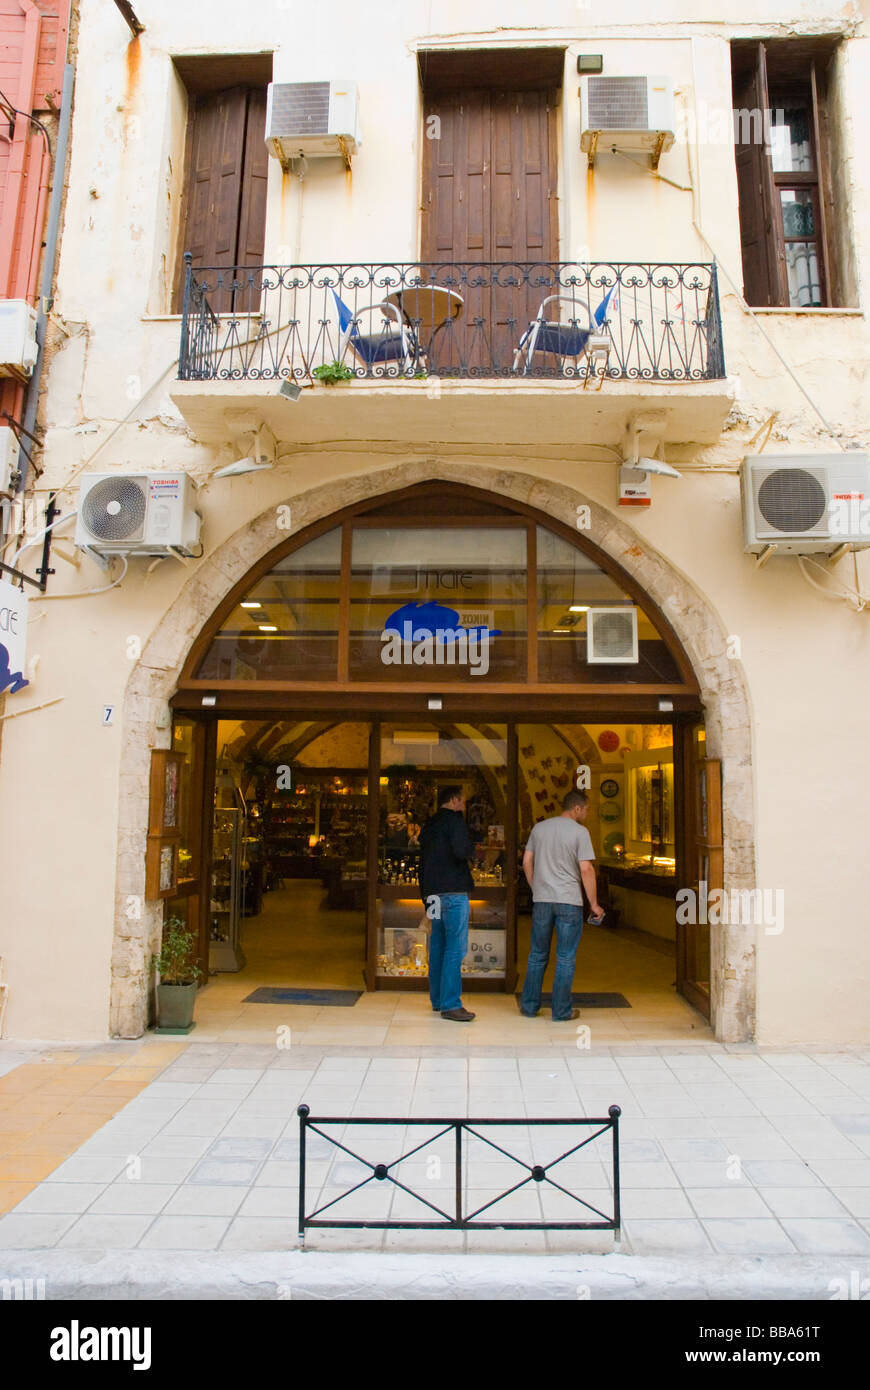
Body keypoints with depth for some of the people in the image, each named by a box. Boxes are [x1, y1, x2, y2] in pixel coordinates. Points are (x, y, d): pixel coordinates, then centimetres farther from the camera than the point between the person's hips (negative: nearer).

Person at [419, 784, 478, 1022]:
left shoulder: (429, 825, 18)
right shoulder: (454, 820, -7)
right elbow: (462, 851, -22)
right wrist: (471, 845, 0)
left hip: (433, 892, 9)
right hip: (453, 891, -9)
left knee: (438, 945, 14)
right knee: (456, 948, -8)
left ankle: (438, 1000, 20)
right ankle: (450, 1005, -9)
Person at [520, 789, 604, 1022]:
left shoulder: (539, 828, 8)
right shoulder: (579, 832, -6)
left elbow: (527, 862, 10)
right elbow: (586, 869, -10)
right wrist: (594, 904, -3)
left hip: (541, 900, 4)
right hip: (569, 902, -4)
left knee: (537, 955, 14)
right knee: (565, 959, 5)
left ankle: (529, 1006, 19)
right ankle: (561, 1011, 11)